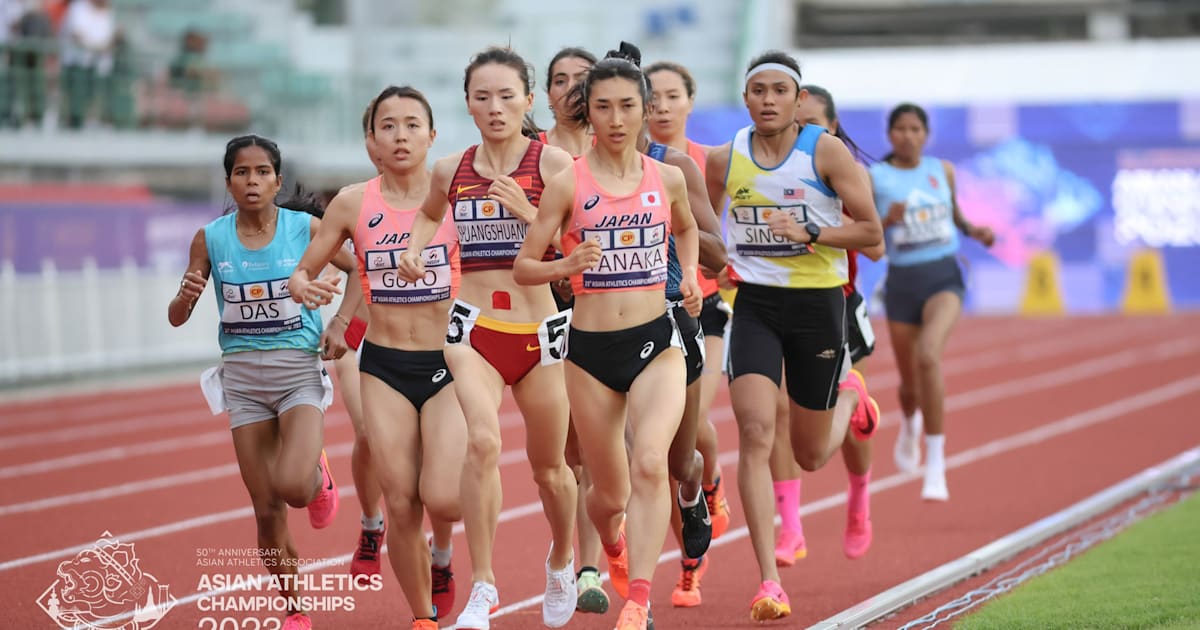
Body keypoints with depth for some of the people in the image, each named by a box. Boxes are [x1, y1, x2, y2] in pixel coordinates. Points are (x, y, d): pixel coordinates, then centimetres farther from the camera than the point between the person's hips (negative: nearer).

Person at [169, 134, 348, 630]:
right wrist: (186, 295, -19)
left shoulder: (306, 228, -6)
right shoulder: (211, 239, -1)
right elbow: (177, 318, 3)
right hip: (242, 376, 2)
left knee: (293, 486, -24)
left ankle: (318, 475, 13)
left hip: (299, 370, -2)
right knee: (267, 511, 2)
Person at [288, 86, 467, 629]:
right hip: (384, 366, 2)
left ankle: (443, 546, 21)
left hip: (447, 363, -1)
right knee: (400, 505, -1)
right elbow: (304, 270, 8)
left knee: (442, 498, -16)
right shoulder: (353, 204, 0)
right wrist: (301, 284, -14)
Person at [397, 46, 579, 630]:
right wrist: (414, 250, 9)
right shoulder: (452, 170, 5)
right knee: (482, 440, -25)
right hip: (473, 326, 1)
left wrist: (527, 213, -23)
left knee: (549, 466, 14)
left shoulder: (552, 163, -6)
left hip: (538, 331, -1)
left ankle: (562, 559, 45)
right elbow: (429, 213, 28)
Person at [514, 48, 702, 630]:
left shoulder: (667, 179, 4)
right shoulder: (568, 183, -4)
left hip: (655, 342, 0)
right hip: (590, 348, 0)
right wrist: (566, 267, -22)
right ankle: (614, 546, 48)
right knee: (610, 494, 11)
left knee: (649, 463, -26)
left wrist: (689, 275, 9)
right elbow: (523, 267, -2)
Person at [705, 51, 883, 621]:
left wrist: (808, 233, -22)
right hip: (754, 304, 1)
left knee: (811, 455, 10)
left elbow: (870, 231, -9)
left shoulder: (827, 152, -8)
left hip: (818, 303, -1)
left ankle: (848, 393, 48)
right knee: (755, 433, -17)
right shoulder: (724, 160, 1)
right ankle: (768, 583, -17)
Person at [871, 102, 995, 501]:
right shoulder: (873, 178, -1)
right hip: (902, 281, 1)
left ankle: (935, 465, -25)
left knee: (928, 356, -28)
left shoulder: (943, 171, 6)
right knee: (910, 380, 11)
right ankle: (910, 423, 54)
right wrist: (886, 222, -19)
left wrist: (973, 230, 3)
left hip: (944, 277, -1)